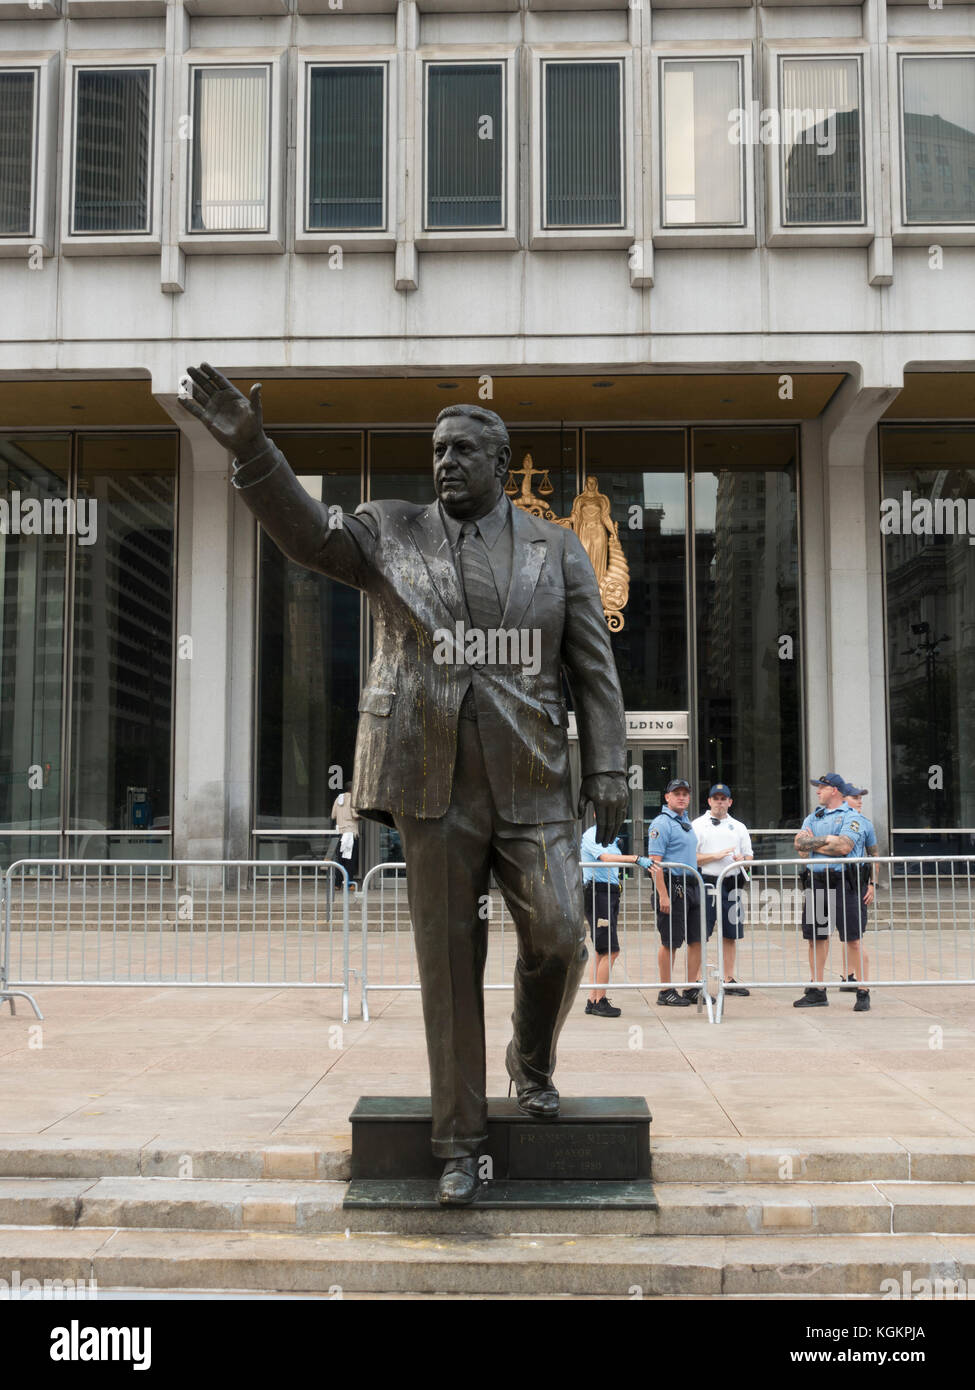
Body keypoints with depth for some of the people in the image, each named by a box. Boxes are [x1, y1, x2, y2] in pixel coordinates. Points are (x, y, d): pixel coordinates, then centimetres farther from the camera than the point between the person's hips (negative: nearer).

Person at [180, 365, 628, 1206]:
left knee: (557, 937, -9)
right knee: (450, 962, 3)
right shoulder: (391, 536, 7)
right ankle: (460, 1142, 14)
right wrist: (251, 447, -25)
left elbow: (592, 668, 4)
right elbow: (307, 533, -10)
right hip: (434, 785, 0)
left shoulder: (556, 549, 7)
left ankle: (533, 1063, 23)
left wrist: (609, 773, -3)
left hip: (530, 784, 1)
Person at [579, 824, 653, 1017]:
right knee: (610, 950, -13)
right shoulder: (592, 835, -8)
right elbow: (606, 858, -24)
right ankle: (599, 1001, -9)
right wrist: (636, 858, -35)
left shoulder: (612, 839, 20)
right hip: (597, 893, -9)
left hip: (610, 893, 9)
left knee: (602, 951, 11)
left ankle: (593, 1000, 16)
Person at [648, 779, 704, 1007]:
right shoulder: (661, 823, -9)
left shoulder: (687, 823, 18)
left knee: (697, 938, 8)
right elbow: (655, 861, -17)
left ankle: (692, 988, 16)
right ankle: (666, 991, 6)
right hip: (672, 885, -8)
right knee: (670, 942, -2)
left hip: (692, 886, 9)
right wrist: (663, 895, -22)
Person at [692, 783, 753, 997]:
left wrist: (743, 859, -5)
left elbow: (749, 856, 18)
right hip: (707, 882, -5)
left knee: (730, 934, 7)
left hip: (731, 883, 5)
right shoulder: (697, 825, 4)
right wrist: (715, 856, -13)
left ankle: (729, 980, 14)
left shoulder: (738, 827, 19)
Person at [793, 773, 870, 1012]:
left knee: (851, 939, -5)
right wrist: (828, 840, -8)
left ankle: (862, 992, -1)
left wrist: (813, 844, -4)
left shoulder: (849, 817, -1)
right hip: (815, 882, 6)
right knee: (816, 937, 9)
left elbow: (844, 847, -15)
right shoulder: (813, 817, 18)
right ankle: (817, 991, 17)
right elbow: (799, 844, 5)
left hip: (841, 882, -6)